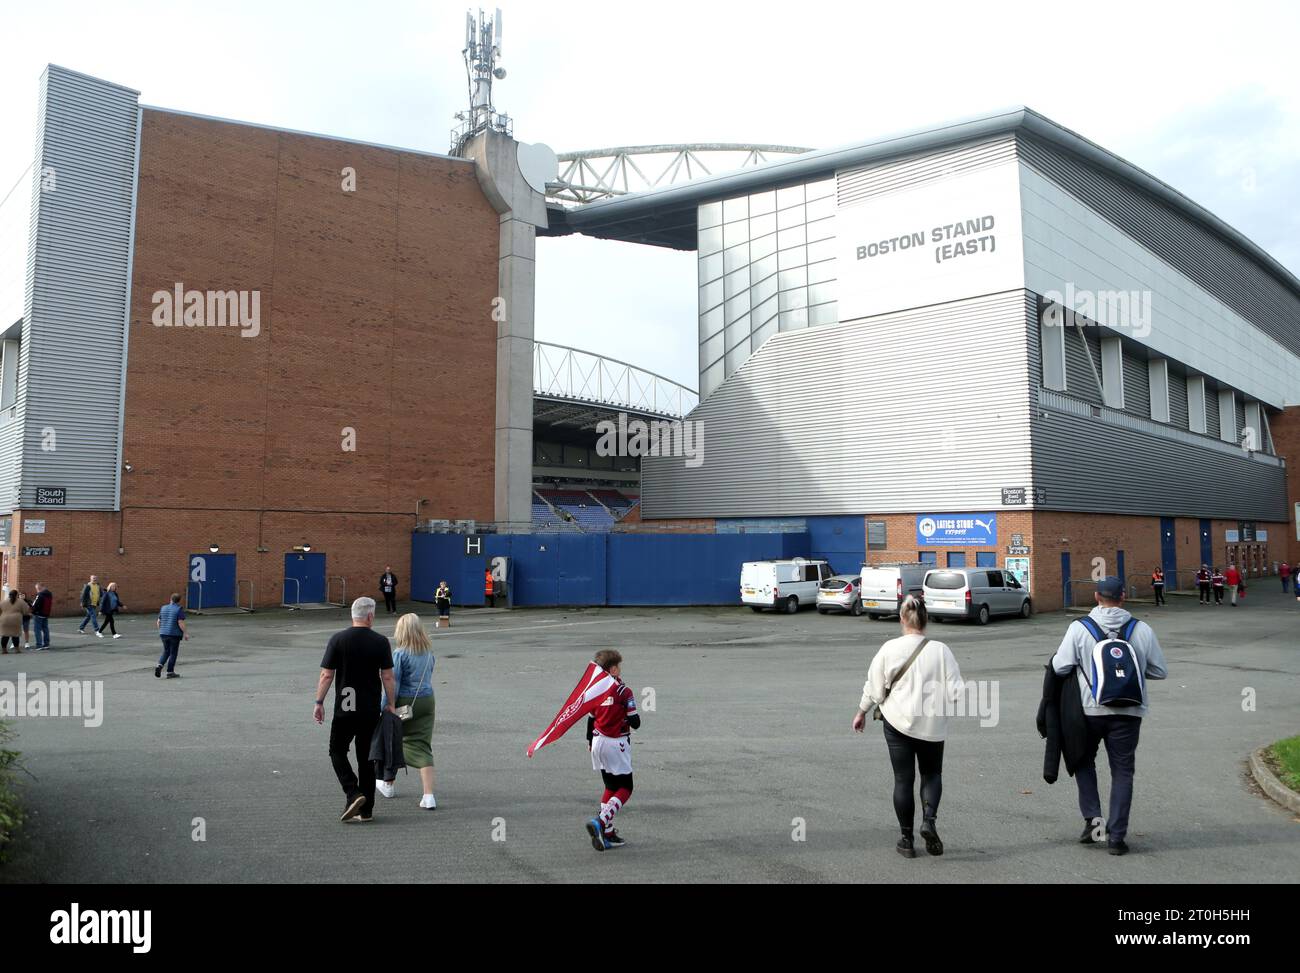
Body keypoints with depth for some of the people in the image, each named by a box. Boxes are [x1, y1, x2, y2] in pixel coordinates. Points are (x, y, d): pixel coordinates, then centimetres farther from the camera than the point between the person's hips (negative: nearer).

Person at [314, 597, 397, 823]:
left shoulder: (338, 639, -6)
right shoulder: (380, 642, -3)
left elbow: (326, 675, -6)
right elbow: (387, 677, -3)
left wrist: (319, 703, 3)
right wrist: (390, 704, 6)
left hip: (344, 709, -1)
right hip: (371, 711, 2)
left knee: (337, 751, 14)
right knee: (366, 757, 10)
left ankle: (353, 793, -5)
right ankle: (366, 810, 14)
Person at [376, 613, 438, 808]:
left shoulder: (400, 654, -14)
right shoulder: (429, 652, 4)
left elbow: (393, 685, -15)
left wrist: (383, 709, -9)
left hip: (405, 702, -5)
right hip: (427, 700, 5)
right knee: (422, 747, 4)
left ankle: (388, 784, 39)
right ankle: (428, 796, -7)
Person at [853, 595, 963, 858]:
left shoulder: (889, 649, -8)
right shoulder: (940, 650, -9)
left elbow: (874, 687, -1)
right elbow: (955, 691, -8)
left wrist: (861, 713, 13)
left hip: (897, 722, 0)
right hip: (932, 725, 0)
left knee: (903, 779, 9)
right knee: (931, 774, 19)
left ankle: (906, 839, 14)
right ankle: (929, 820, -3)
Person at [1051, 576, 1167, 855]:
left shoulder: (1079, 628, -9)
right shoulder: (1142, 630, -2)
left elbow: (1060, 667, -9)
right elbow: (1160, 671, 6)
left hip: (1089, 709, -1)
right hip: (1128, 712, 1)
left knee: (1084, 761, 20)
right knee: (1122, 771, 10)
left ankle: (1092, 819, 9)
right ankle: (1116, 835, 9)